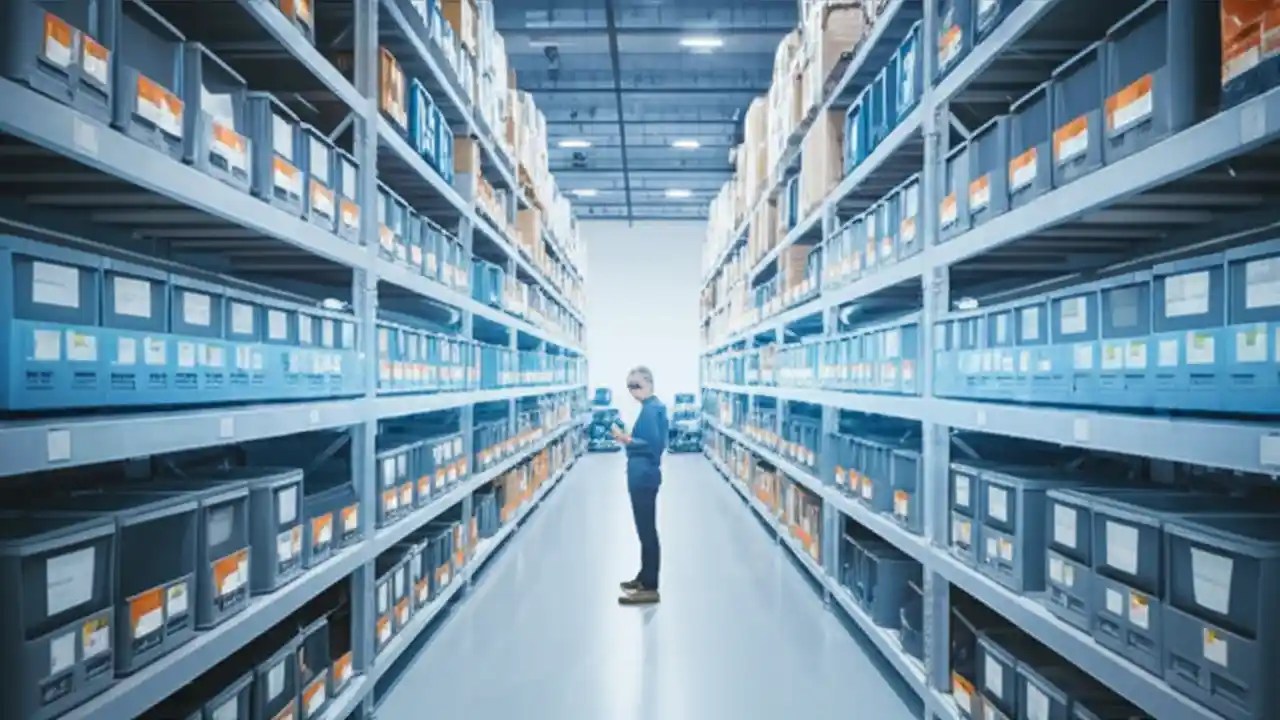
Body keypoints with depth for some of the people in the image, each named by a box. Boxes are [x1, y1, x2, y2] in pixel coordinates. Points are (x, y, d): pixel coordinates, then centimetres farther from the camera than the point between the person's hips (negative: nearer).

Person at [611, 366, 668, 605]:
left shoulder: (650, 409, -17)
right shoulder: (654, 407, 13)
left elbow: (654, 444, -25)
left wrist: (627, 440, -26)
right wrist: (629, 437, 12)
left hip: (644, 477, -11)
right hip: (643, 476, 11)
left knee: (647, 531, -3)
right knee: (646, 530, 18)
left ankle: (650, 588, 5)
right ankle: (645, 578, 31)